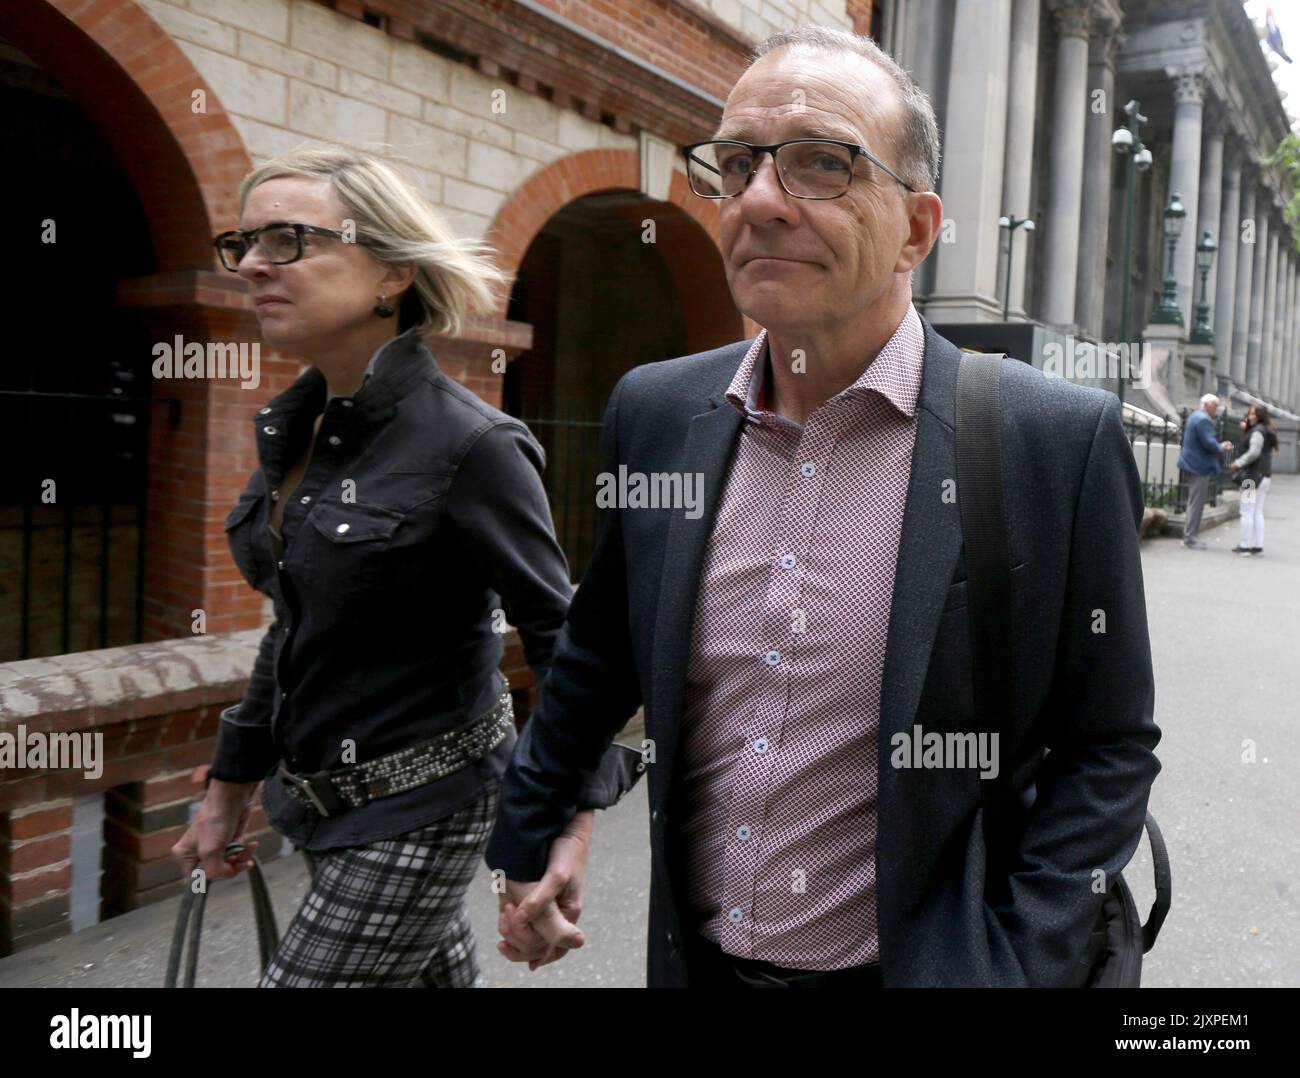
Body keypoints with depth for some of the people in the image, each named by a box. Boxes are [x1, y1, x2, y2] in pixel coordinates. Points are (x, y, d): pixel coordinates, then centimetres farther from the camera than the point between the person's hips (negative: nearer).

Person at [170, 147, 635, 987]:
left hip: (417, 811, -7)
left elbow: (559, 636, -17)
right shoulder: (294, 429, 4)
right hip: (323, 794, 7)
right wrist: (233, 782, 16)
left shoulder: (468, 444, -20)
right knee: (443, 973, 20)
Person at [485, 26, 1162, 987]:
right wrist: (529, 831, 15)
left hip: (912, 964, -3)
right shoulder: (653, 412, -5)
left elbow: (1108, 746, -7)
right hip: (694, 956, 4)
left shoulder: (1061, 441, -15)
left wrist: (1016, 965, -14)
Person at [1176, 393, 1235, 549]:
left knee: (1195, 501, 16)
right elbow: (1209, 443, -23)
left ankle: (1190, 535, 22)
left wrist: (1220, 446, 14)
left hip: (1194, 464, 11)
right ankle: (1190, 538, -5)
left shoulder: (1196, 417, 17)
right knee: (1196, 502, -7)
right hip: (1200, 466, -11)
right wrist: (1221, 448, -5)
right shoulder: (1203, 420, -17)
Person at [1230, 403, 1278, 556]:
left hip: (1254, 476, -10)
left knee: (1247, 512, -6)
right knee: (1258, 512, 12)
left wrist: (1238, 463, -12)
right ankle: (1258, 545, 12)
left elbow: (1254, 452, -21)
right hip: (1265, 476, 10)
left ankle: (1245, 546, -6)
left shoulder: (1257, 431, -12)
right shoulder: (1267, 432, 18)